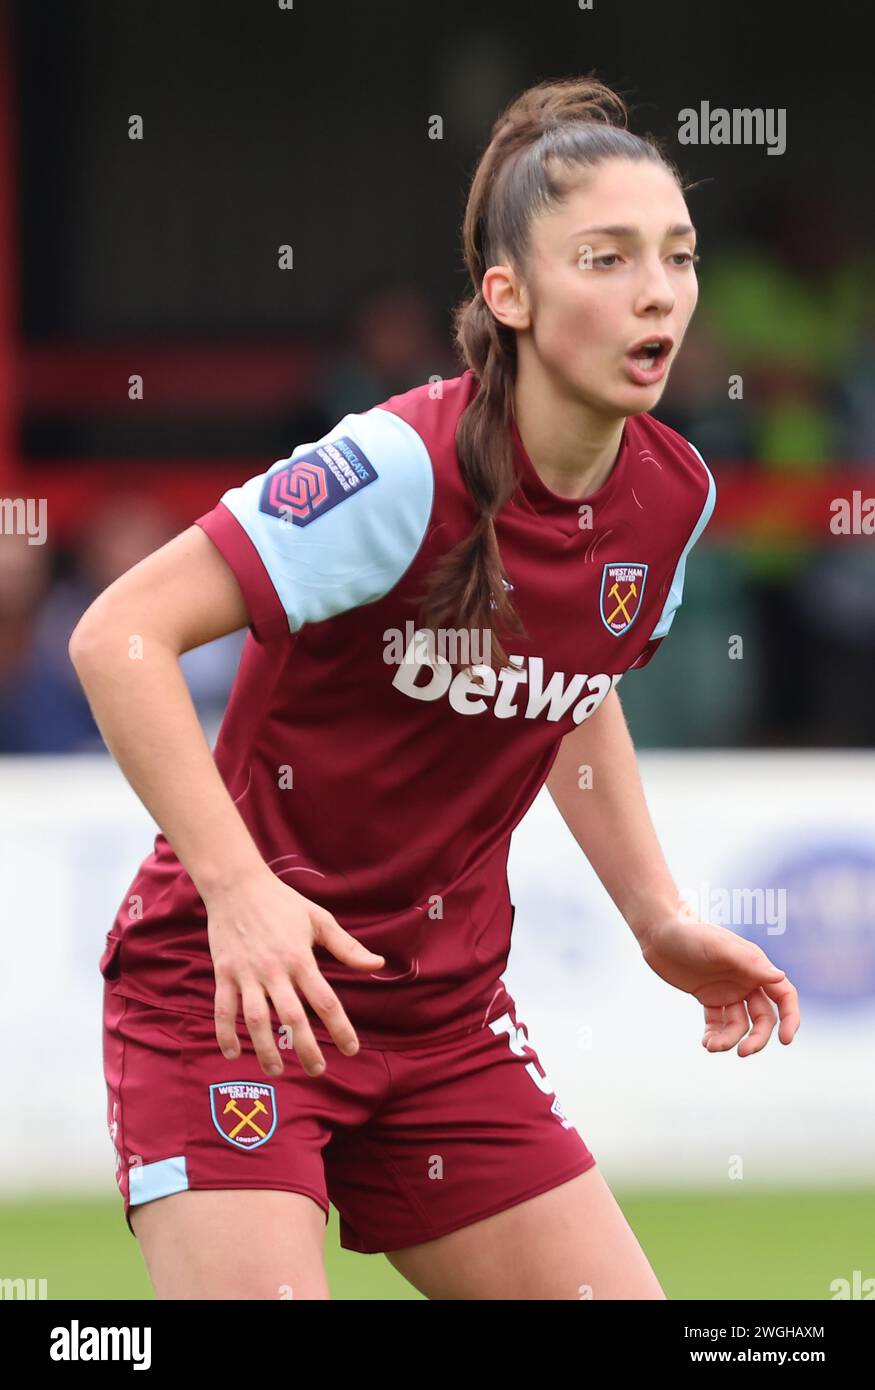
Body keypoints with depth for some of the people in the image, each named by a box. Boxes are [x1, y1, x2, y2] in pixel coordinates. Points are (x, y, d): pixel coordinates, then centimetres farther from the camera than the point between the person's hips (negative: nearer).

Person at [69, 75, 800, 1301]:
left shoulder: (672, 496, -1)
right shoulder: (405, 469, -23)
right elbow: (119, 637, -25)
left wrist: (659, 919, 13)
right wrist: (238, 887, -33)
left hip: (447, 1013, 7)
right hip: (233, 987, -7)